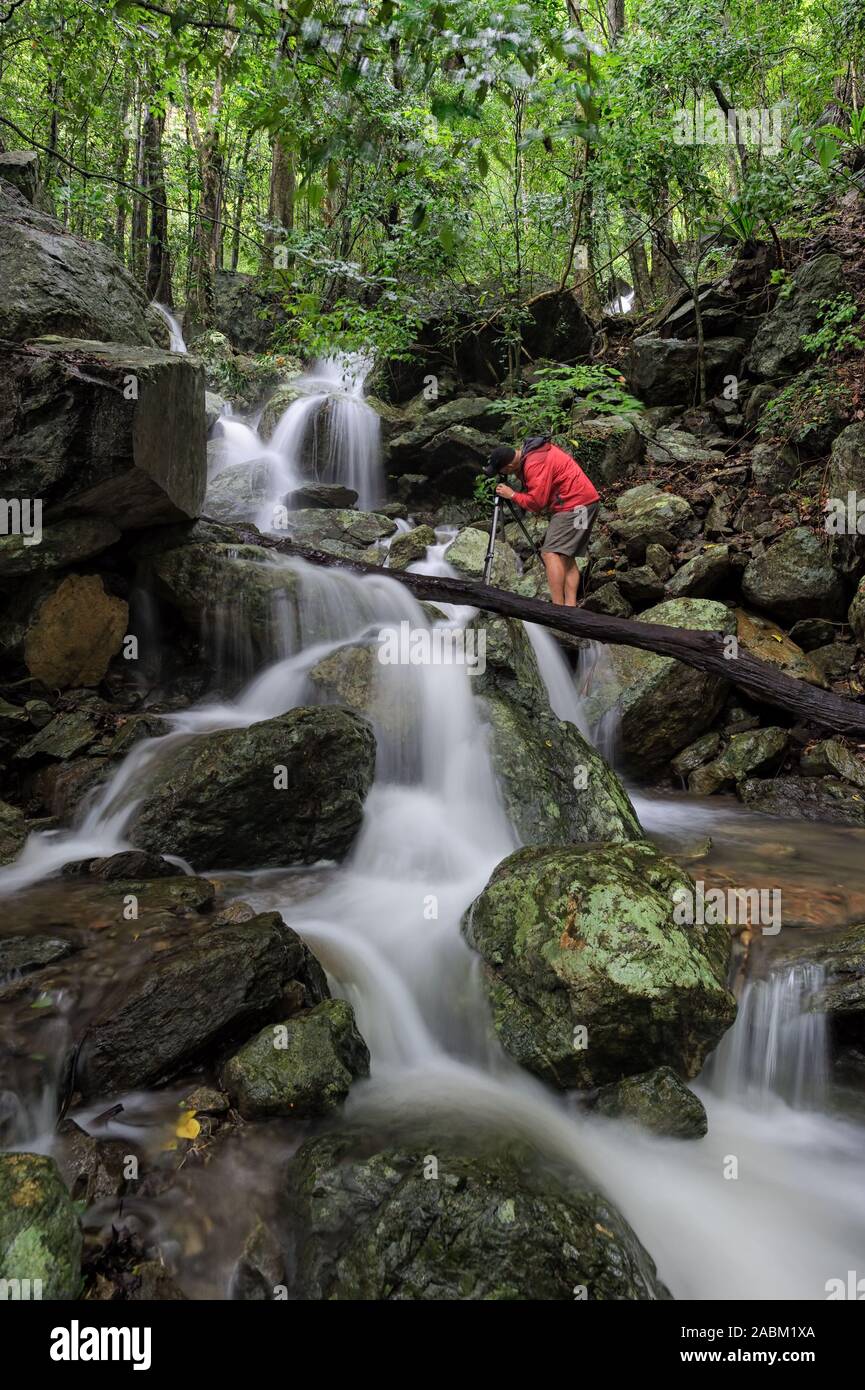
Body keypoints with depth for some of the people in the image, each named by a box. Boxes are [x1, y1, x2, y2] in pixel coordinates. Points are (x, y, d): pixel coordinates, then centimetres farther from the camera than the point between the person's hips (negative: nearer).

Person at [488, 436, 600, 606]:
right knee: (566, 556, 9)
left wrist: (512, 495, -6)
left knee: (550, 553, -16)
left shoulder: (535, 464, -19)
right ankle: (570, 607, 3)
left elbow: (537, 501, -19)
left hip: (575, 504, -11)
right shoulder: (531, 452, 13)